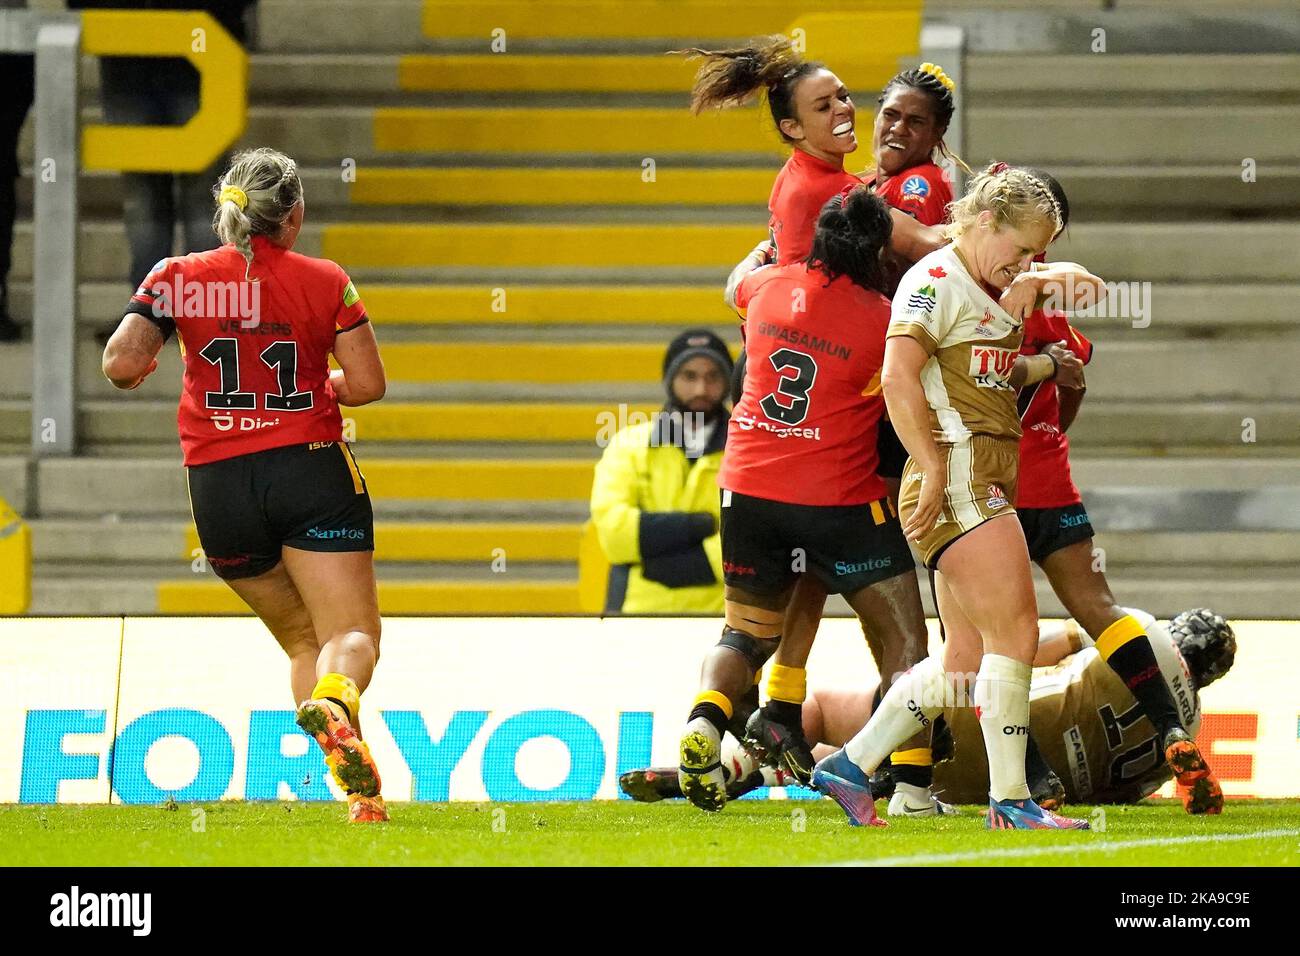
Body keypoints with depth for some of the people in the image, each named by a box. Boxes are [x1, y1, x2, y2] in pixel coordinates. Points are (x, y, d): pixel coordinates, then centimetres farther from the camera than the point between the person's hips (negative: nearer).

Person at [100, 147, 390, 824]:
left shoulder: (179, 278, 2)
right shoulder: (324, 281, 0)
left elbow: (121, 364, -7)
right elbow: (367, 384, -2)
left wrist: (139, 370, 16)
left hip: (218, 487, 2)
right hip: (311, 469, -2)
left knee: (302, 639, 16)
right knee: (353, 635, -5)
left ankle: (359, 785, 0)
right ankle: (335, 702, -42)